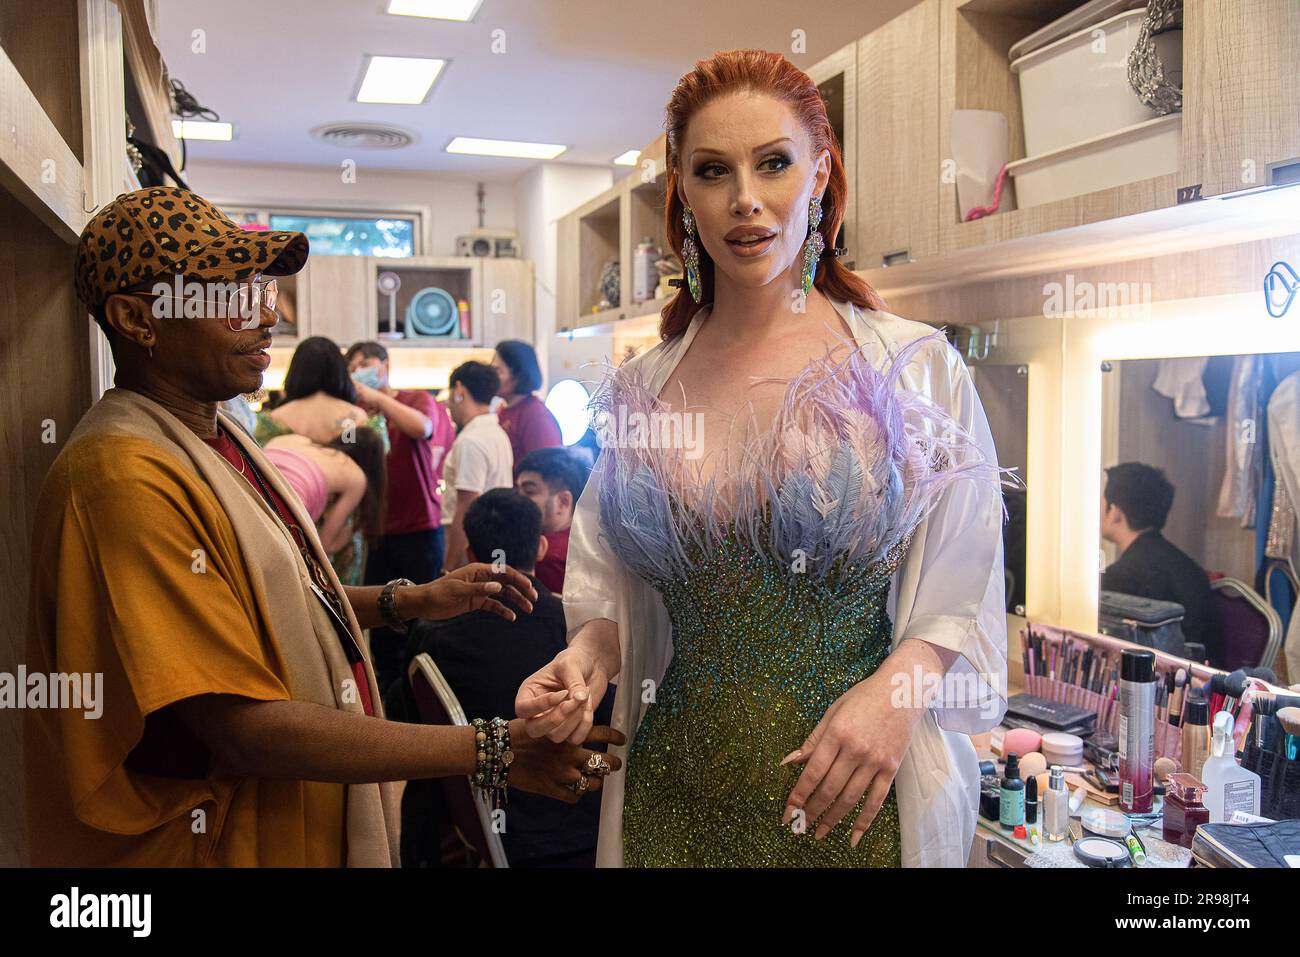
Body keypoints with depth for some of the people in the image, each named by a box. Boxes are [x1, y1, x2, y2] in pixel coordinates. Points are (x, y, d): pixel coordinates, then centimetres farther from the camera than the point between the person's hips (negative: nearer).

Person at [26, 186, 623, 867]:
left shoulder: (213, 438, 7)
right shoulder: (125, 476, -25)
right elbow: (245, 728, -29)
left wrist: (410, 602, 1)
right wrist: (490, 752, -27)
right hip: (216, 843, -9)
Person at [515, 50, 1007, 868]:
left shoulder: (917, 370, -6)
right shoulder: (641, 391, 2)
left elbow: (963, 596, -5)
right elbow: (616, 594, 9)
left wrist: (896, 687, -22)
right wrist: (587, 659, -9)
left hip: (855, 804, -2)